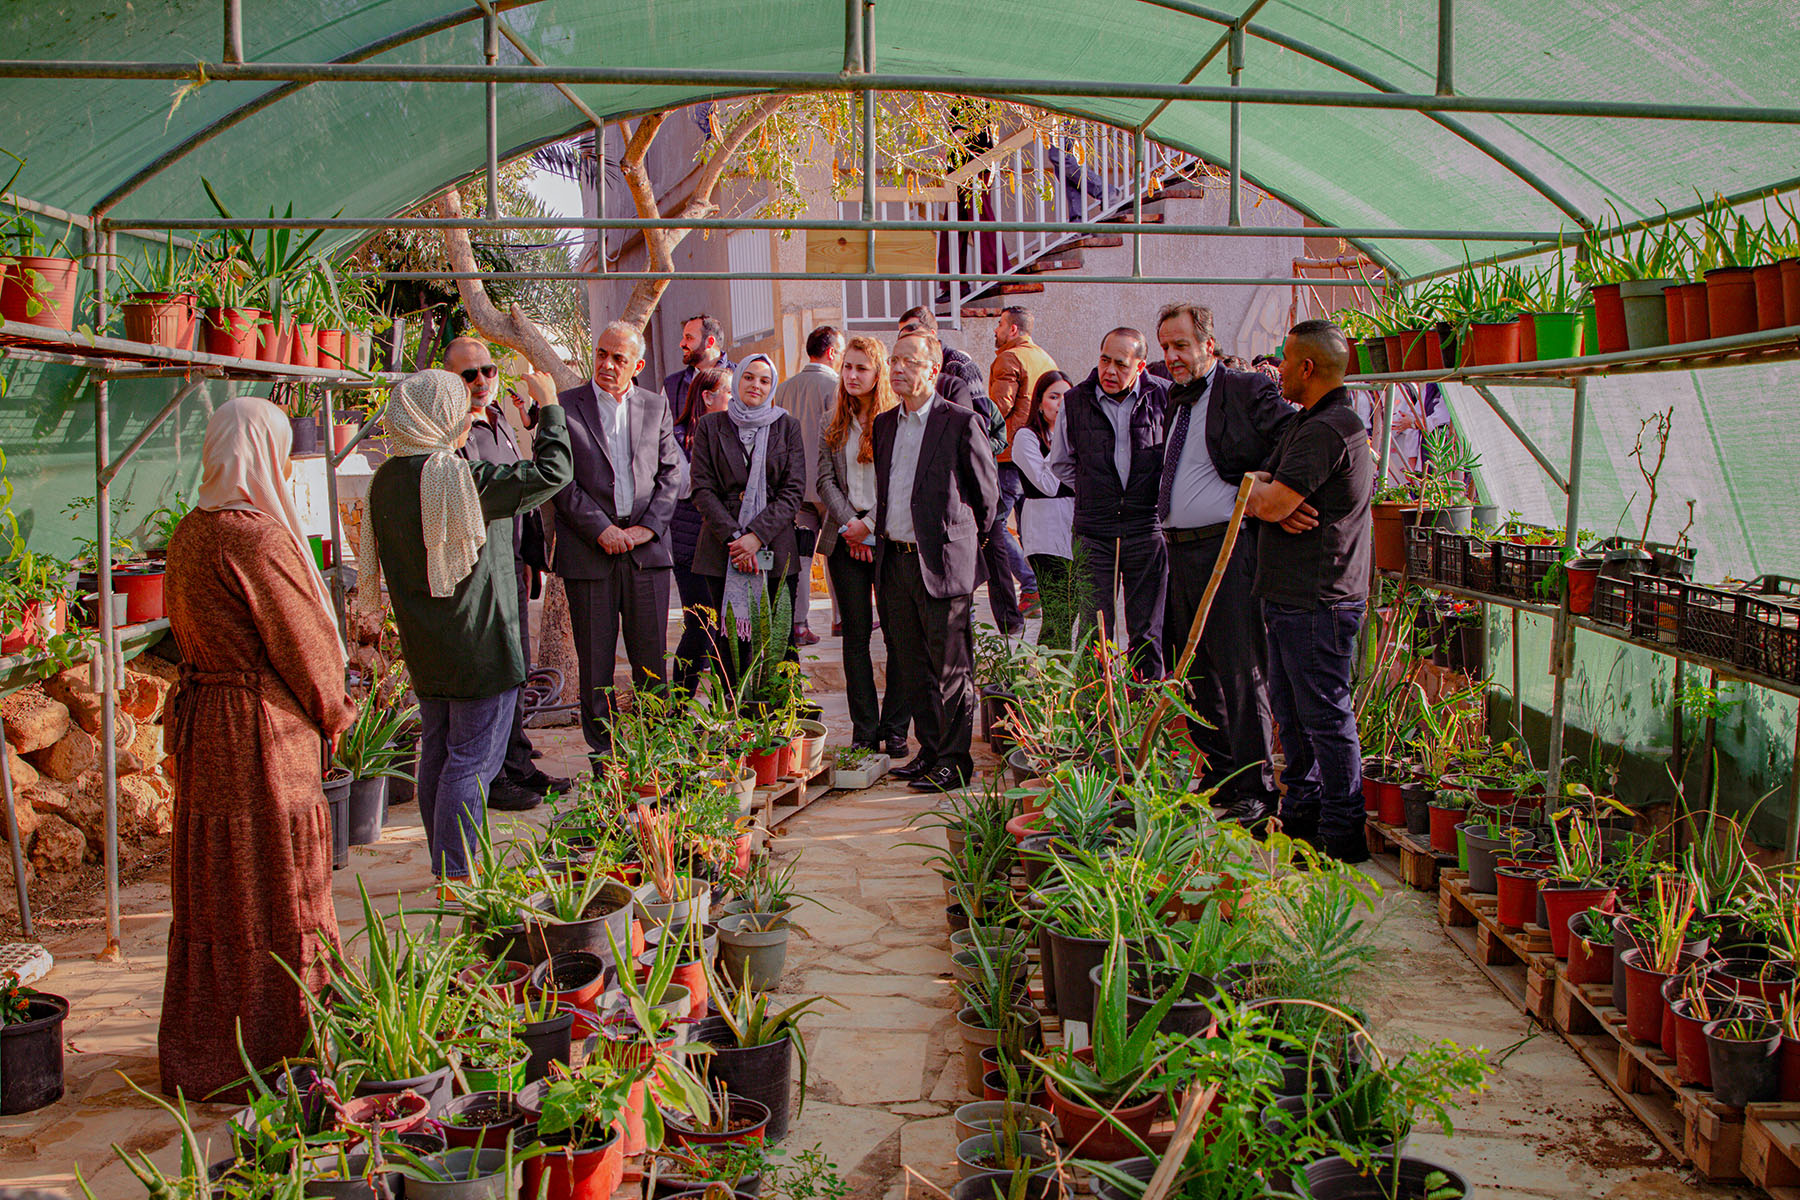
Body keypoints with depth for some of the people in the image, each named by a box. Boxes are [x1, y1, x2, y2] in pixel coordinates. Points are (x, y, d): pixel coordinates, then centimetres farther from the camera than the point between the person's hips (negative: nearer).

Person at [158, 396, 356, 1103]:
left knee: (211, 891, 17)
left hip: (202, 720, 9)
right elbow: (304, 640, -14)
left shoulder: (189, 534, 7)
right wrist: (333, 712, 3)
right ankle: (263, 1057, 13)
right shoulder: (257, 537, -20)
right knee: (271, 895, 3)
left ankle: (200, 1056, 28)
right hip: (264, 732, -9)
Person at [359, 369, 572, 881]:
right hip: (479, 645, -8)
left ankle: (444, 864, 26)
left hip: (423, 647, 8)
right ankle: (456, 877, 1)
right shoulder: (464, 479, -19)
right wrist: (549, 407, -2)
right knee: (473, 758, -1)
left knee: (437, 752, 16)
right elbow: (552, 472, -13)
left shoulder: (385, 481, 3)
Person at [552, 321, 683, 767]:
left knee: (652, 658, 6)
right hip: (589, 549, -2)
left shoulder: (656, 407, 10)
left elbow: (671, 472, 8)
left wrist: (649, 526, -5)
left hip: (647, 547, 2)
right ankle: (603, 753, 14)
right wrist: (601, 529, -12)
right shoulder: (565, 408, 1)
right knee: (595, 660, 4)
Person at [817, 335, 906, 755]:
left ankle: (894, 729, 8)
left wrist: (870, 525, -11)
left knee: (898, 635, -1)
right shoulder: (835, 425, 12)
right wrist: (848, 523, -7)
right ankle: (864, 730, 12)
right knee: (856, 637, 6)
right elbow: (826, 480, 7)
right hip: (846, 542, 4)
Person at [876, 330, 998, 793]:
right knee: (911, 665, 11)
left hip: (942, 562, -6)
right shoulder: (884, 424, 13)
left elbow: (986, 491, 0)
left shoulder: (961, 423, -7)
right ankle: (930, 750, 23)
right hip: (895, 559, 6)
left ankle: (955, 760, 7)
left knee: (949, 666, -1)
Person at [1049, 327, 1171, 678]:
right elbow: (1061, 462, 17)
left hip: (1146, 528, 0)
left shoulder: (1163, 398, -3)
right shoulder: (1076, 401, 1)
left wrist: (1162, 494, 7)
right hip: (1094, 531, 1)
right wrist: (1093, 492, 10)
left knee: (1147, 630, 7)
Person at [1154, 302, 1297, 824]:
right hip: (1179, 551, 9)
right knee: (1194, 670, 15)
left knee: (1241, 673, -4)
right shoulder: (1176, 399, 18)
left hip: (1227, 548, -8)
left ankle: (1254, 790, 4)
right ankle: (1217, 775, 28)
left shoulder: (1248, 391, -8)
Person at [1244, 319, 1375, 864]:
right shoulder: (1306, 424, 18)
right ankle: (1300, 811, 29)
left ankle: (1342, 834, 3)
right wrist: (1271, 500, -9)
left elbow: (1273, 503, -22)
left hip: (1319, 599, -11)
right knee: (1289, 708, 17)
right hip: (1289, 593, 11)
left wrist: (1262, 495, 0)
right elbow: (1256, 491, 13)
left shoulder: (1331, 429, -17)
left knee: (1325, 715, -5)